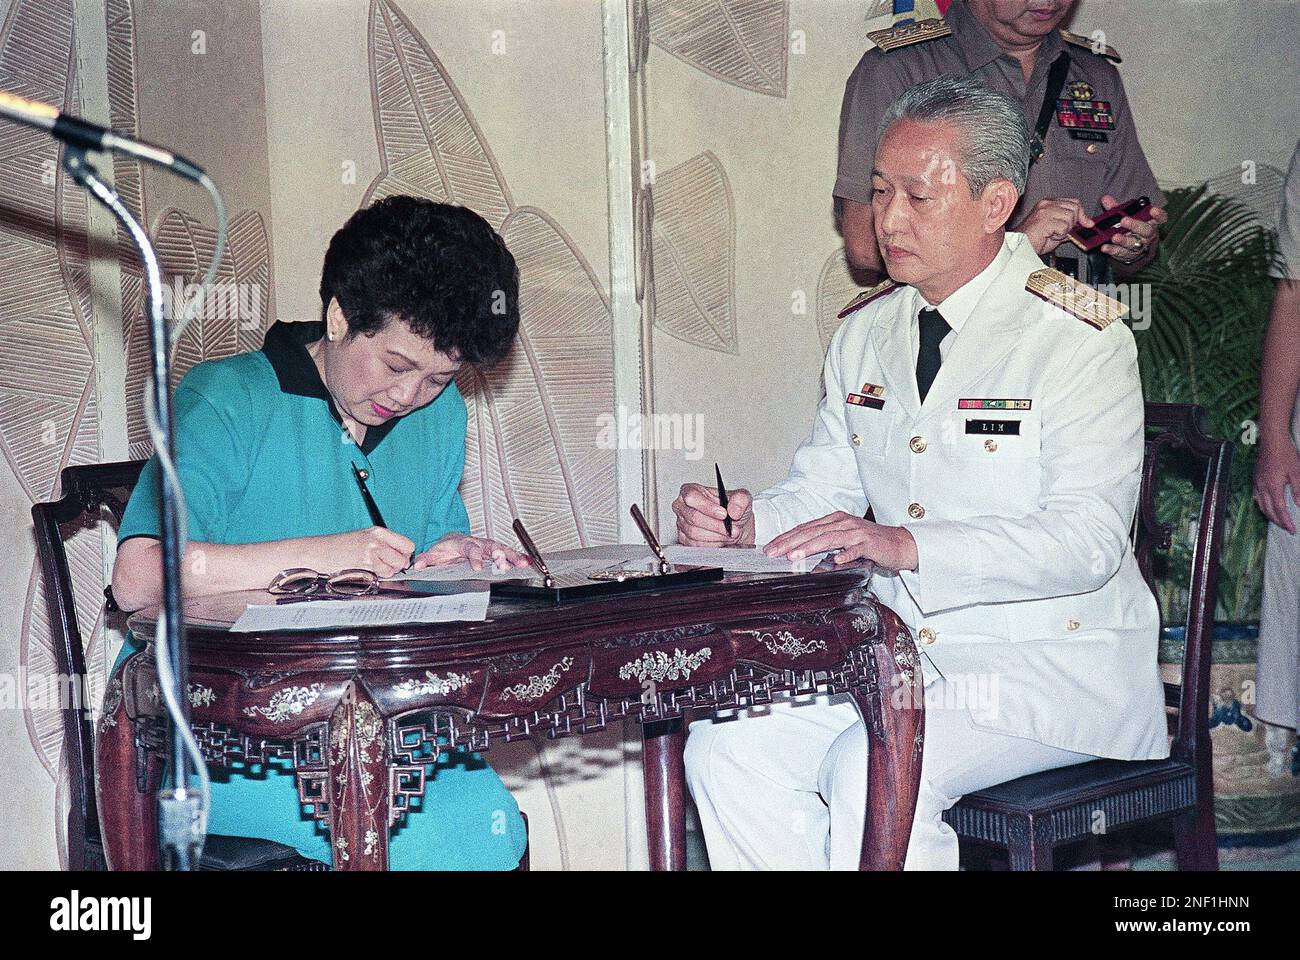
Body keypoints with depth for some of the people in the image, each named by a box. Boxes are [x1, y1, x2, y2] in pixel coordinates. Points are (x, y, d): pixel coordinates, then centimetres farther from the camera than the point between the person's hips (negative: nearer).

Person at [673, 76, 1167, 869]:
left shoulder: (1080, 336, -11)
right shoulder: (864, 336, 11)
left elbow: (1087, 540, -20)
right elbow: (822, 494, 13)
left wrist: (903, 546, -32)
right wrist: (745, 521, -11)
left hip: (1054, 662, -6)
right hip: (895, 653, 6)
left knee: (871, 768, -31)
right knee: (725, 748, -15)